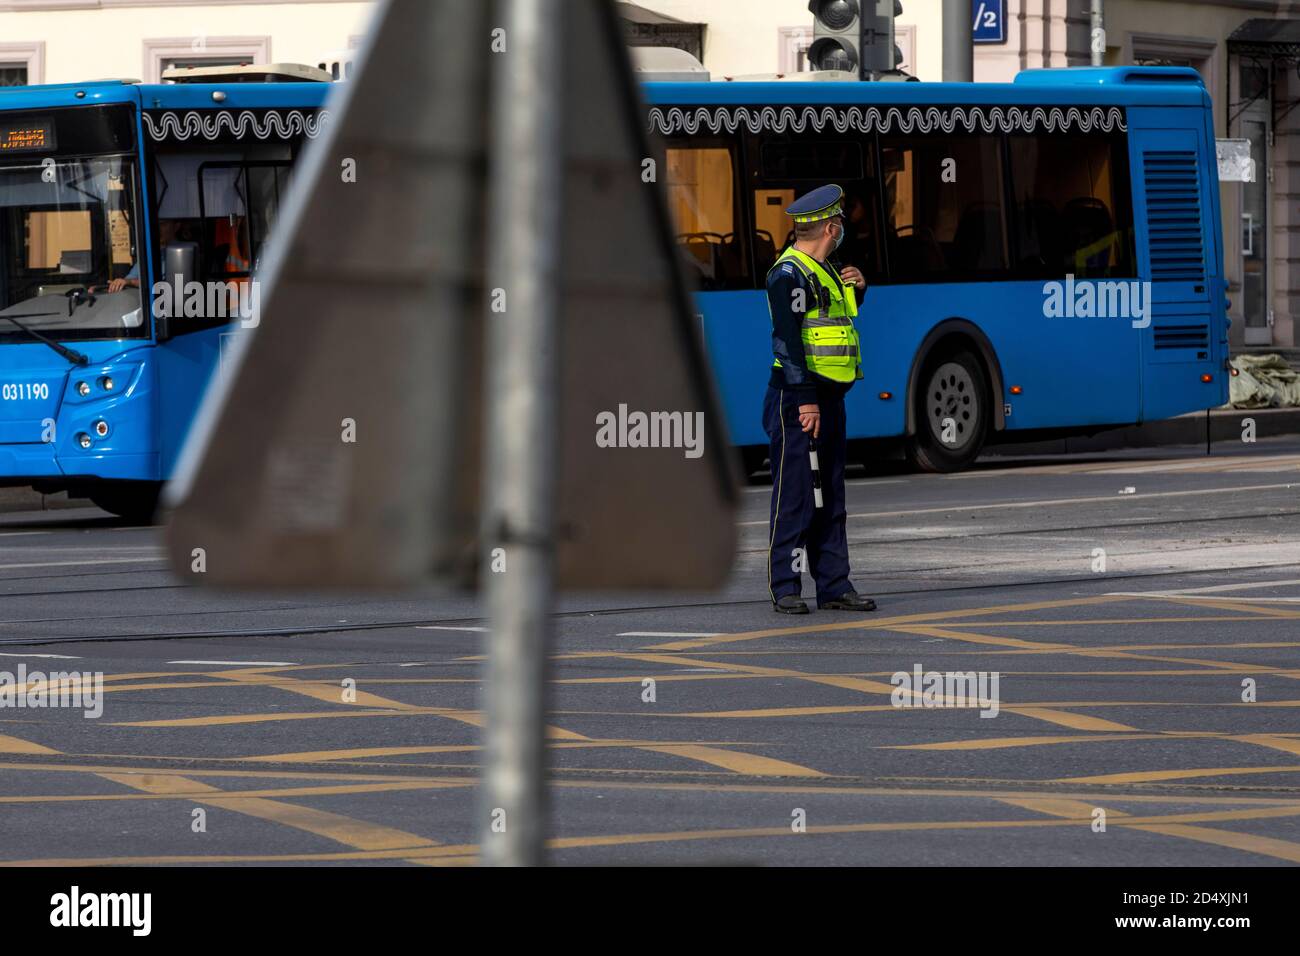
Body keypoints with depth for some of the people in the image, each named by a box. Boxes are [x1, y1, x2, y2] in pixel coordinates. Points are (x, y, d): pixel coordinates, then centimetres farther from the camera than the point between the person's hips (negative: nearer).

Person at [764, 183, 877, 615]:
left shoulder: (822, 271, 17)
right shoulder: (789, 274, -13)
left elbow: (837, 320, 30)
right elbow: (787, 337, -19)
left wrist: (855, 290, 10)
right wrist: (805, 400, -23)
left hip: (828, 397, 10)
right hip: (798, 398, -10)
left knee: (830, 498, 10)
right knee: (795, 495, -7)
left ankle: (833, 585, 14)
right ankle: (785, 588, -4)